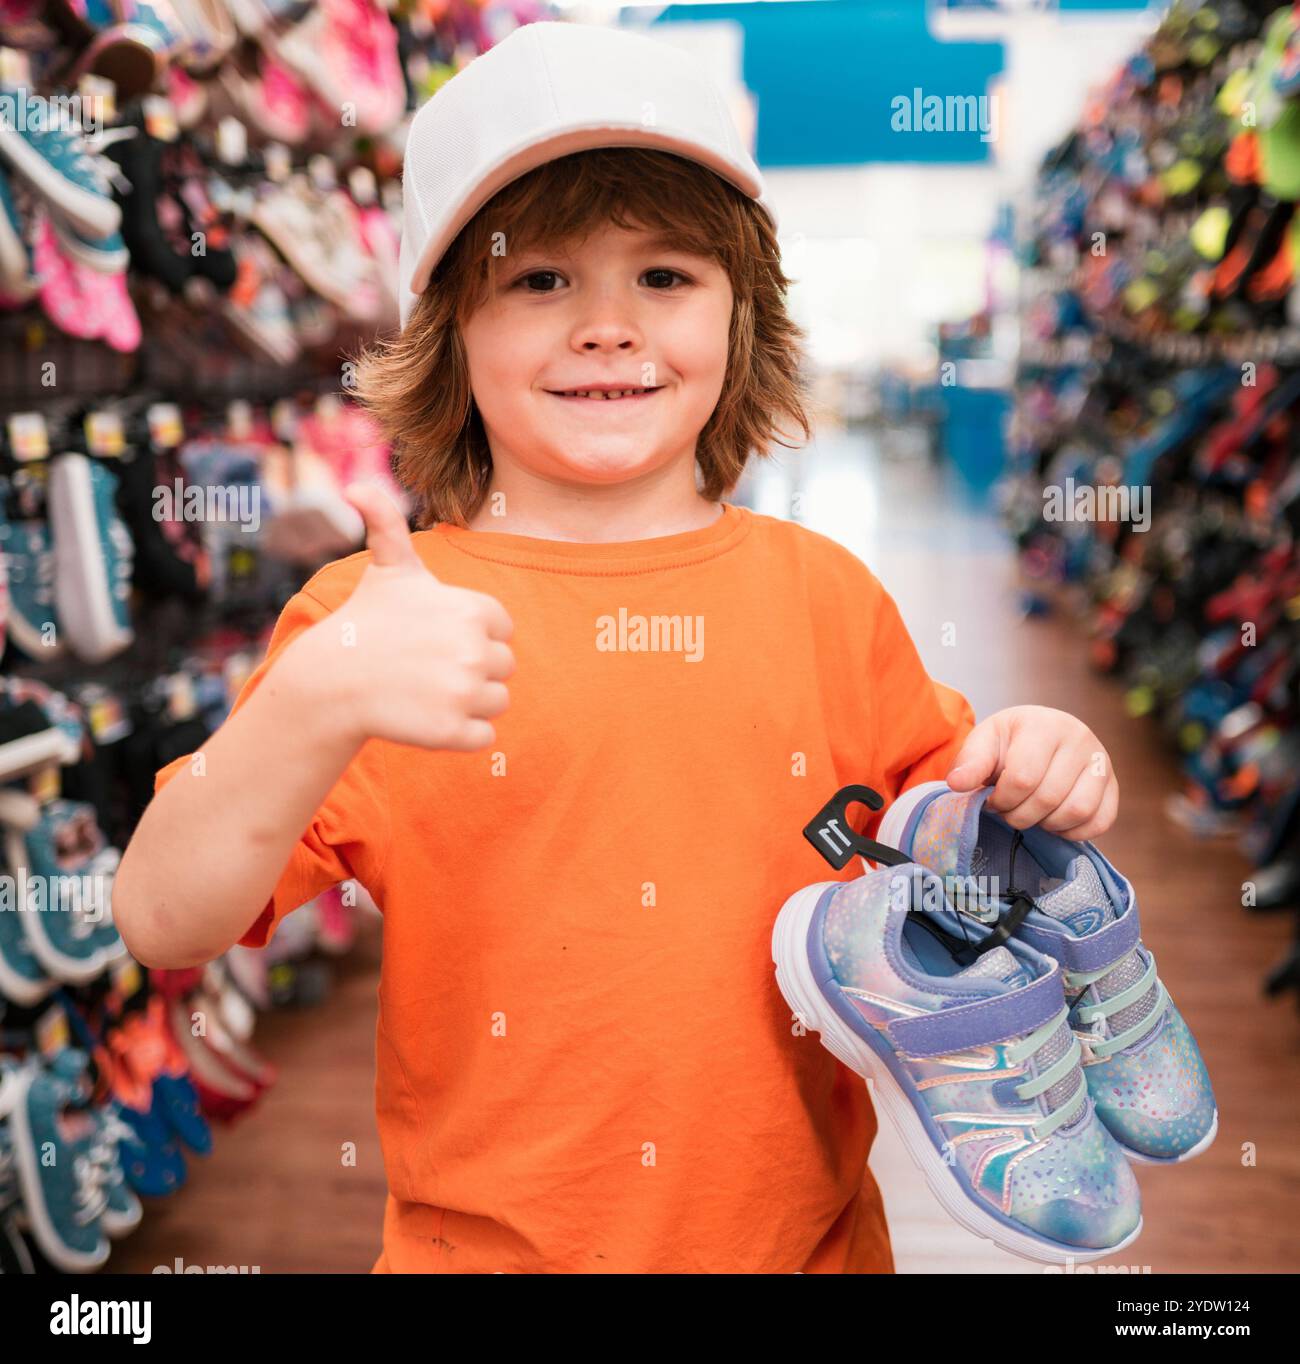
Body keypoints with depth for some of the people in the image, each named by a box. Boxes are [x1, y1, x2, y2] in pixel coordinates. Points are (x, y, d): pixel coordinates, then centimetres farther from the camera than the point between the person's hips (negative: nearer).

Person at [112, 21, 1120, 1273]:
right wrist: (320, 703, -34)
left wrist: (1041, 783, -12)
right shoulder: (376, 613, -12)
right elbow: (165, 923, -18)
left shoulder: (825, 595, -4)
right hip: (487, 1243, -2)